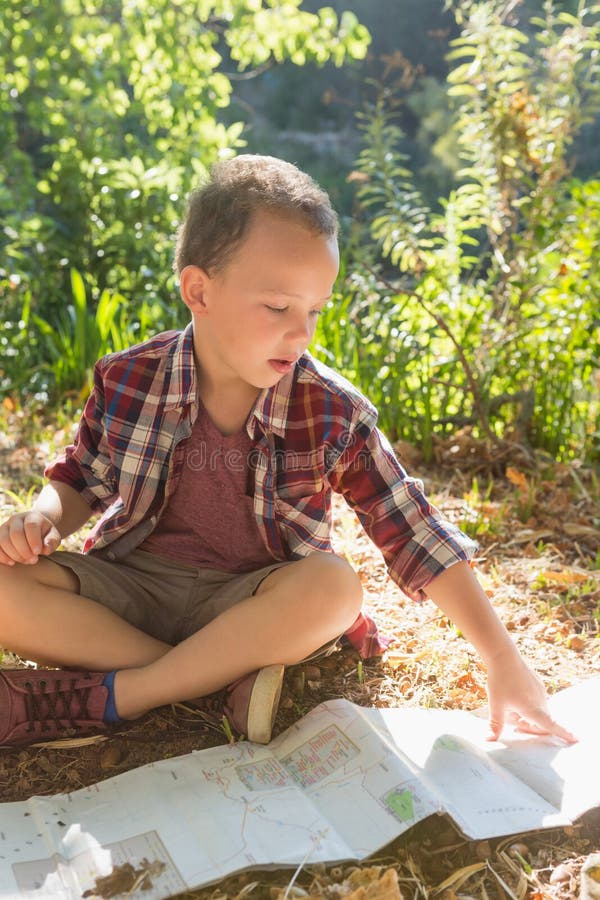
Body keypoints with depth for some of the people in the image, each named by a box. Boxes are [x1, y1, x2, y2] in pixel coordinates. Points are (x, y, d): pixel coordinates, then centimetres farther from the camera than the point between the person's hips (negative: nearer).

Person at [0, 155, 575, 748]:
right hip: (132, 583, 2)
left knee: (335, 588, -33)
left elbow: (418, 538, -9)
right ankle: (227, 681, -22)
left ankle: (100, 697, -22)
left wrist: (503, 661, -12)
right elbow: (82, 482, 10)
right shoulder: (126, 383, -7)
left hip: (250, 601, -1)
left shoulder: (334, 414, -10)